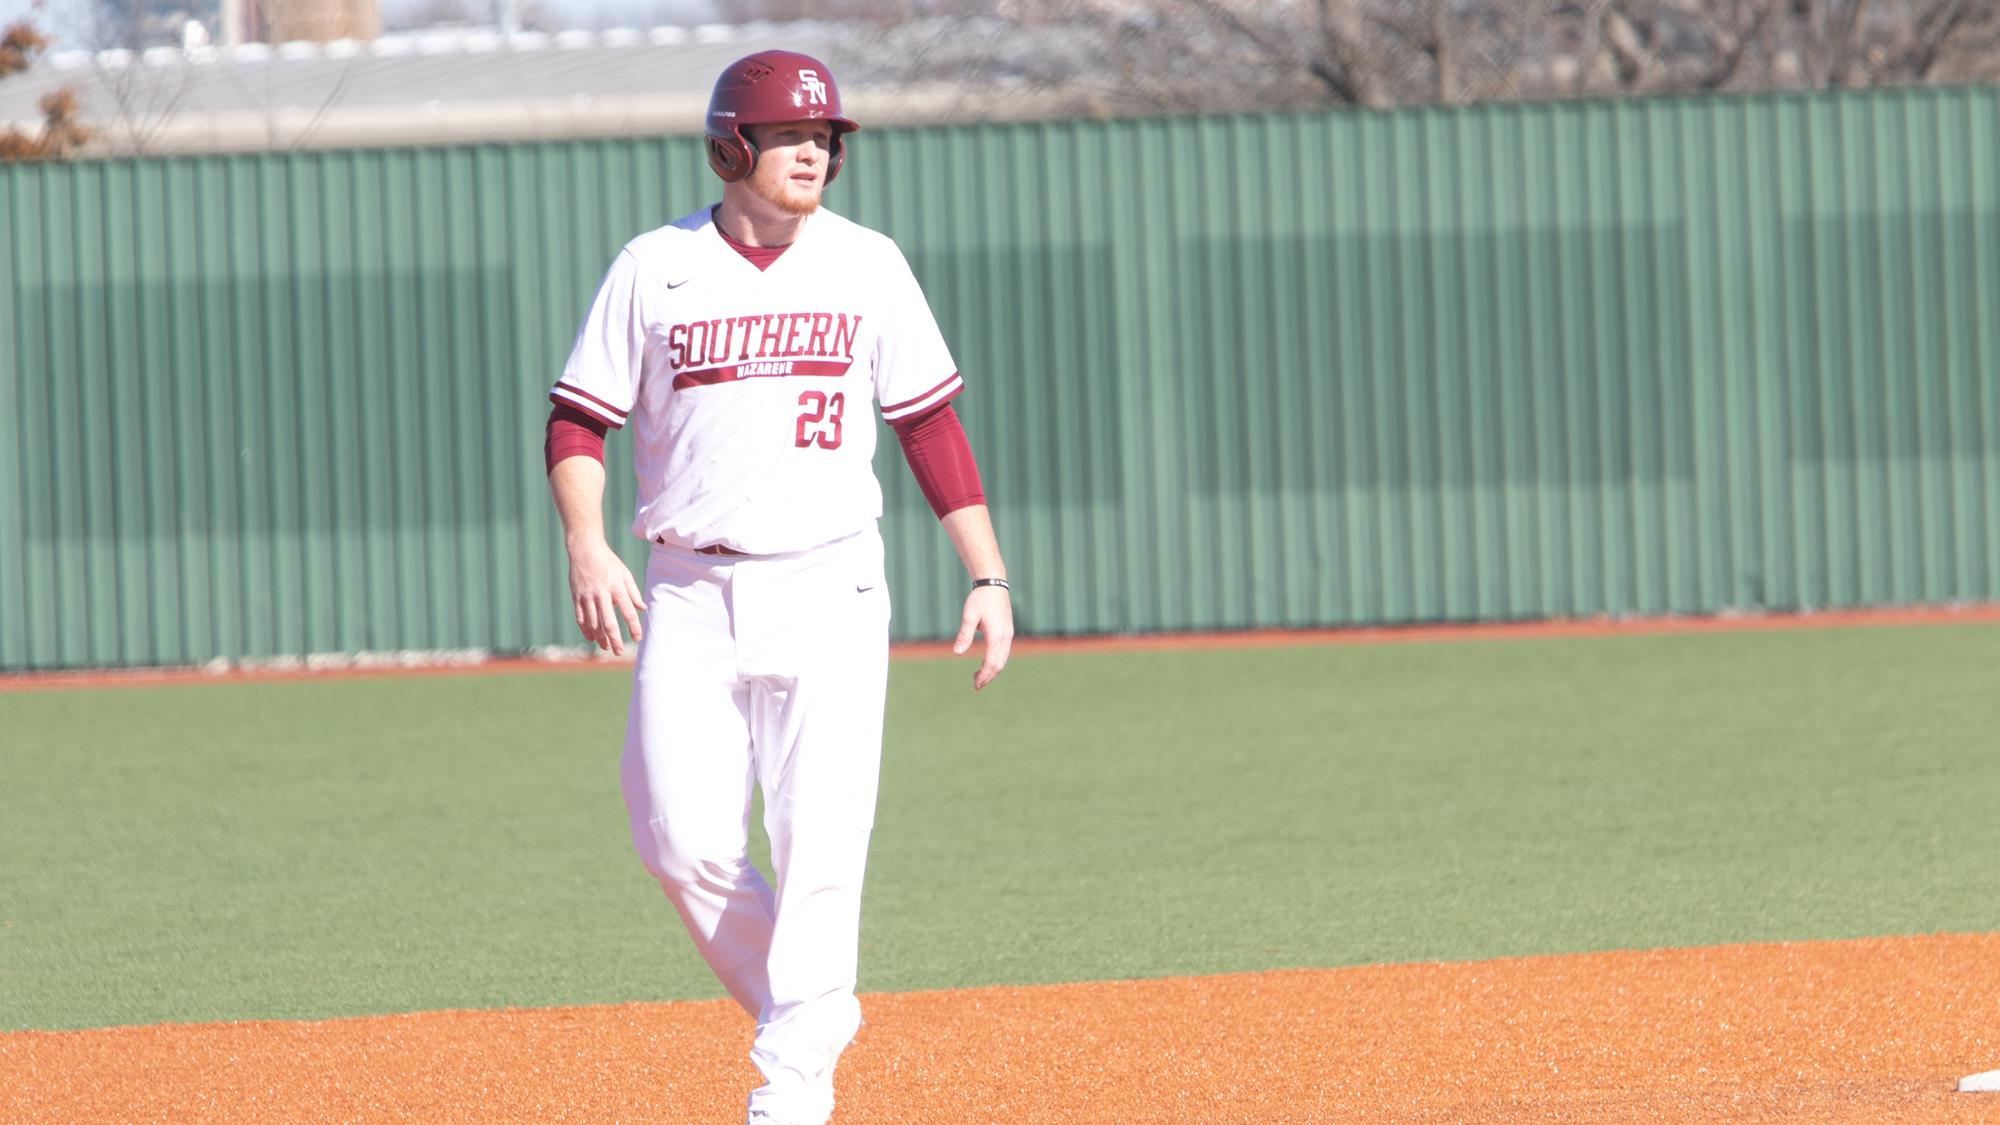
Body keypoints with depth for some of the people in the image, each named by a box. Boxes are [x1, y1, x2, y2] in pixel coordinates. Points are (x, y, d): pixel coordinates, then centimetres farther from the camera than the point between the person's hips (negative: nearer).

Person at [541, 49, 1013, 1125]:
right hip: (690, 599, 0)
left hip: (826, 593, 0)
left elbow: (929, 423, 8)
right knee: (685, 839, -8)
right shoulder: (654, 268, 2)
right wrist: (586, 545, -14)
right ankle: (799, 1005, 16)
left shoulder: (866, 264, 4)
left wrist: (987, 576, 2)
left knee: (820, 840, -10)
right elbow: (578, 421, 4)